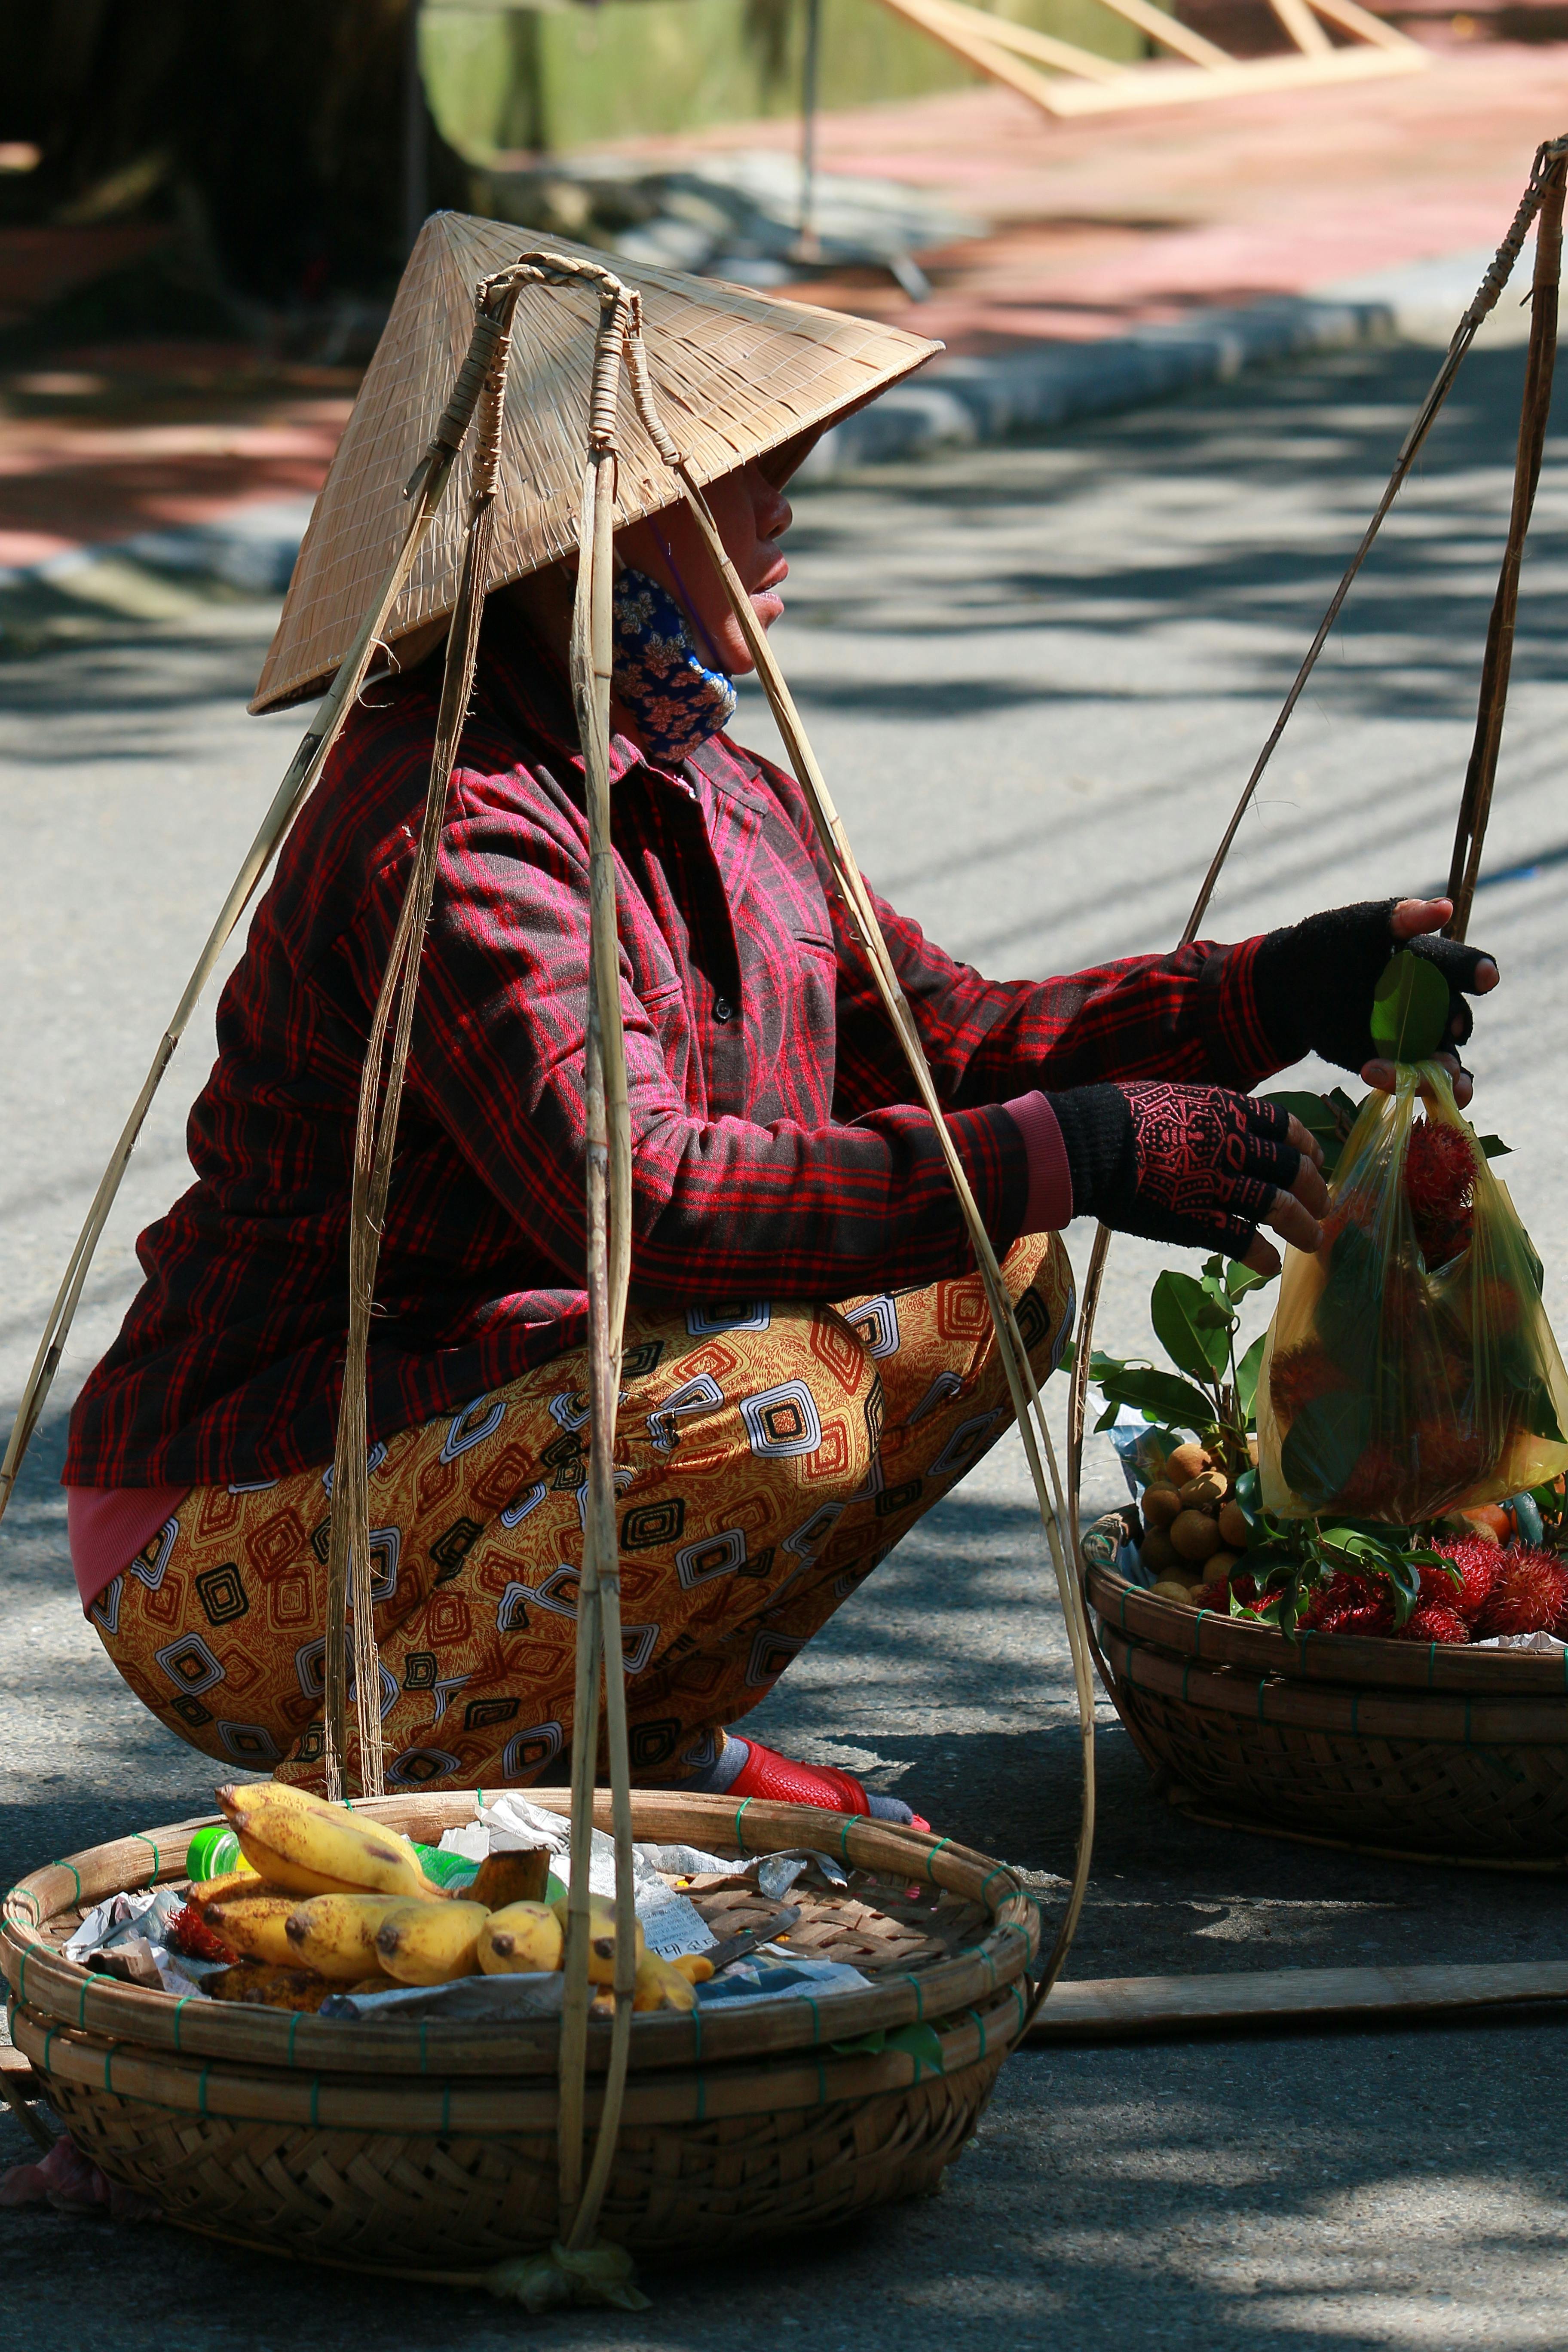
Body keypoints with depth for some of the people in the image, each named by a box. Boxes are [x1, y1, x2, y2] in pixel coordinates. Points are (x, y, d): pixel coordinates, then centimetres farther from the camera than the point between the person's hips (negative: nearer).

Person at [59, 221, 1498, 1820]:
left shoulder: (716, 789, 8)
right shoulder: (449, 823, -24)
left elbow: (926, 1036, 13)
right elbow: (635, 1195, -35)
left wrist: (1261, 999, -1)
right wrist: (1066, 1154, -35)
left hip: (503, 1419, 10)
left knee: (996, 1277, 6)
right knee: (765, 1414, -33)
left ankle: (653, 1735, 10)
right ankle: (367, 1793, -13)